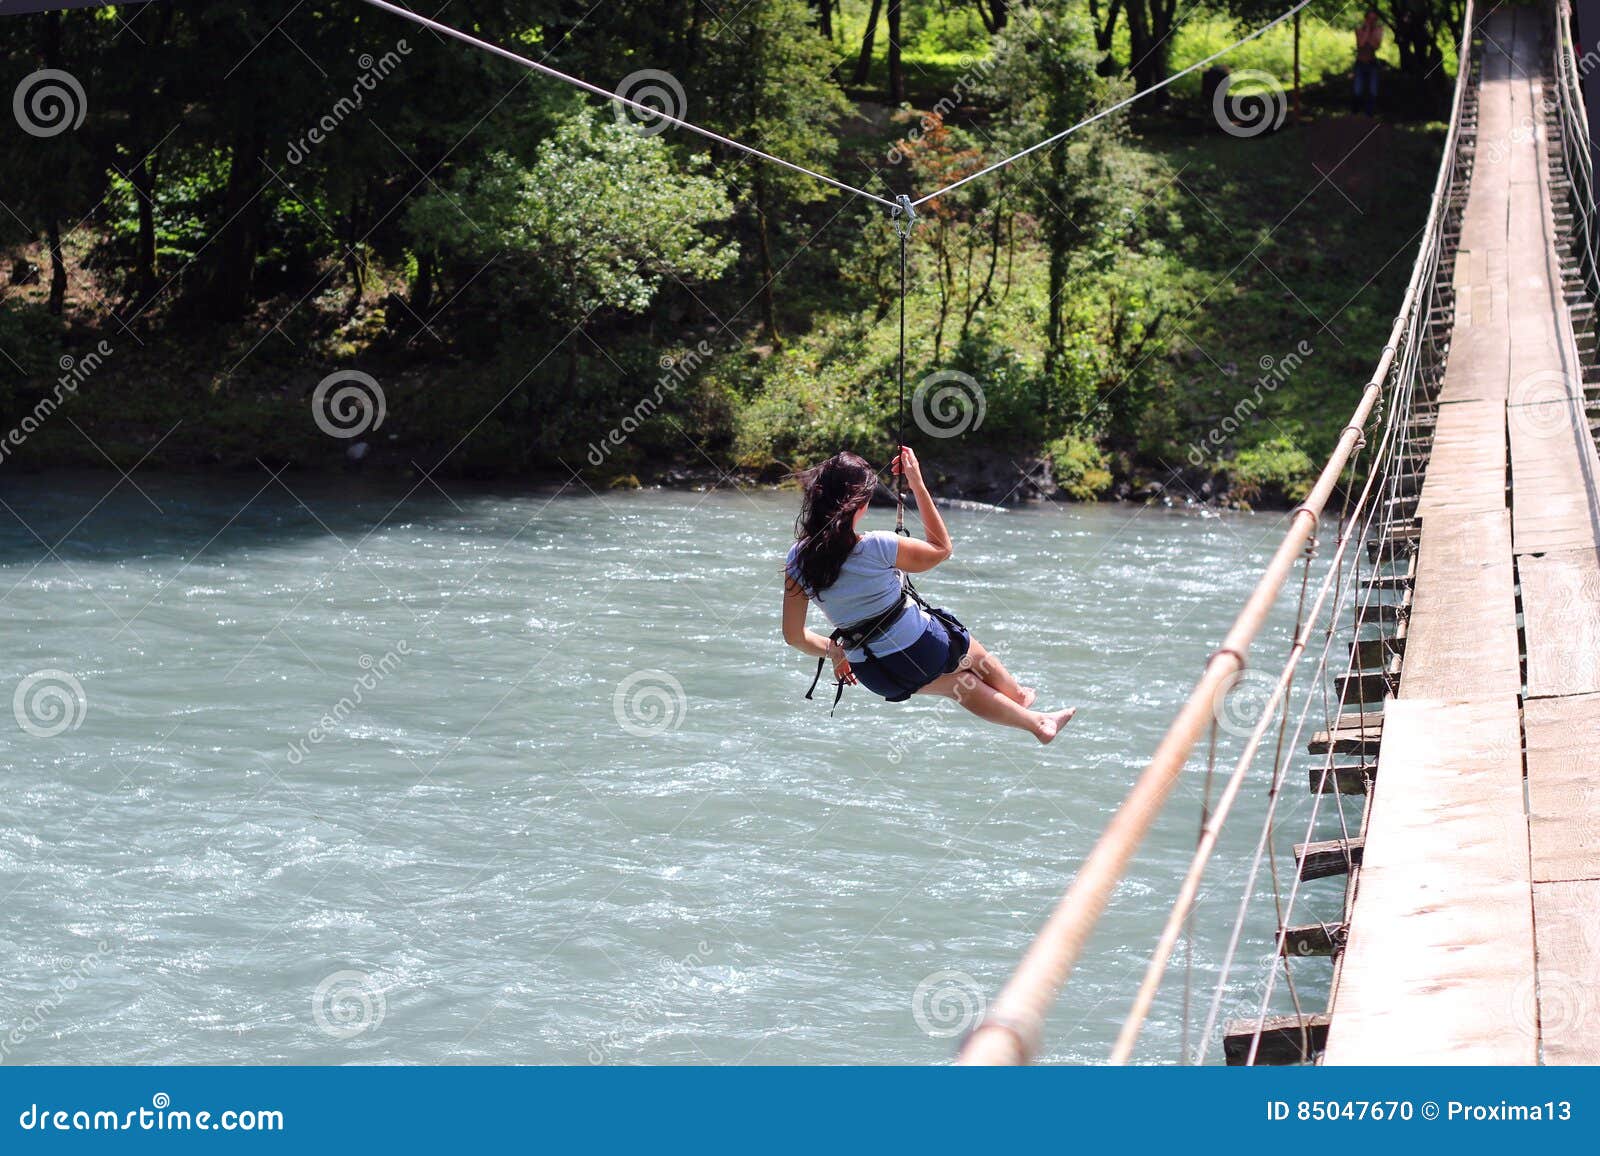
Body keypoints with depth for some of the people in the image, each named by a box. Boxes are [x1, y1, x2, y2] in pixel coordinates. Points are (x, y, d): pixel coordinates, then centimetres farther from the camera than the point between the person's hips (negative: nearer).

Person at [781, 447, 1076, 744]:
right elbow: (941, 548, -8)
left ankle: (1036, 723, 50)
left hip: (874, 676, 5)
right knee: (977, 658, 33)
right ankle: (1020, 696, 62)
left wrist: (833, 651, 13)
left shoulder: (798, 558, -15)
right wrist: (918, 485, -7)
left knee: (962, 683, 32)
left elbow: (794, 636, -6)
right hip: (921, 650, -5)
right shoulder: (876, 547, -29)